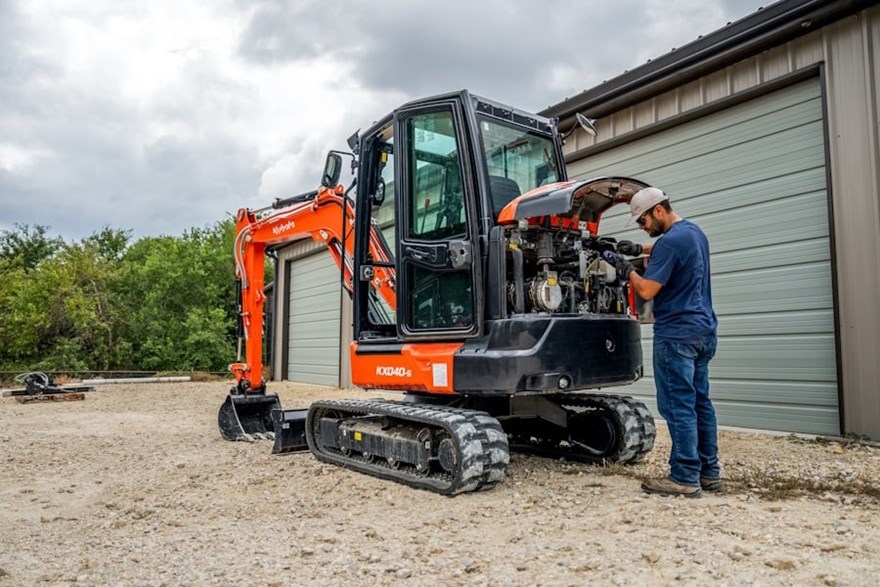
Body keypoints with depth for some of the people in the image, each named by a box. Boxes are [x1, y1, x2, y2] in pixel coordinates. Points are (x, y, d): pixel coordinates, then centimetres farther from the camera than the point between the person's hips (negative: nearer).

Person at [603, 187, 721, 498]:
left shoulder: (670, 241, -16)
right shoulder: (695, 232, 15)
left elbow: (647, 290, -18)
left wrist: (624, 267, -3)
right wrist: (640, 249, 19)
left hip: (677, 334, -10)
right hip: (704, 331, 10)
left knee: (678, 405, -5)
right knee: (700, 401, 13)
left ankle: (685, 478, 0)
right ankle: (710, 472, 20)